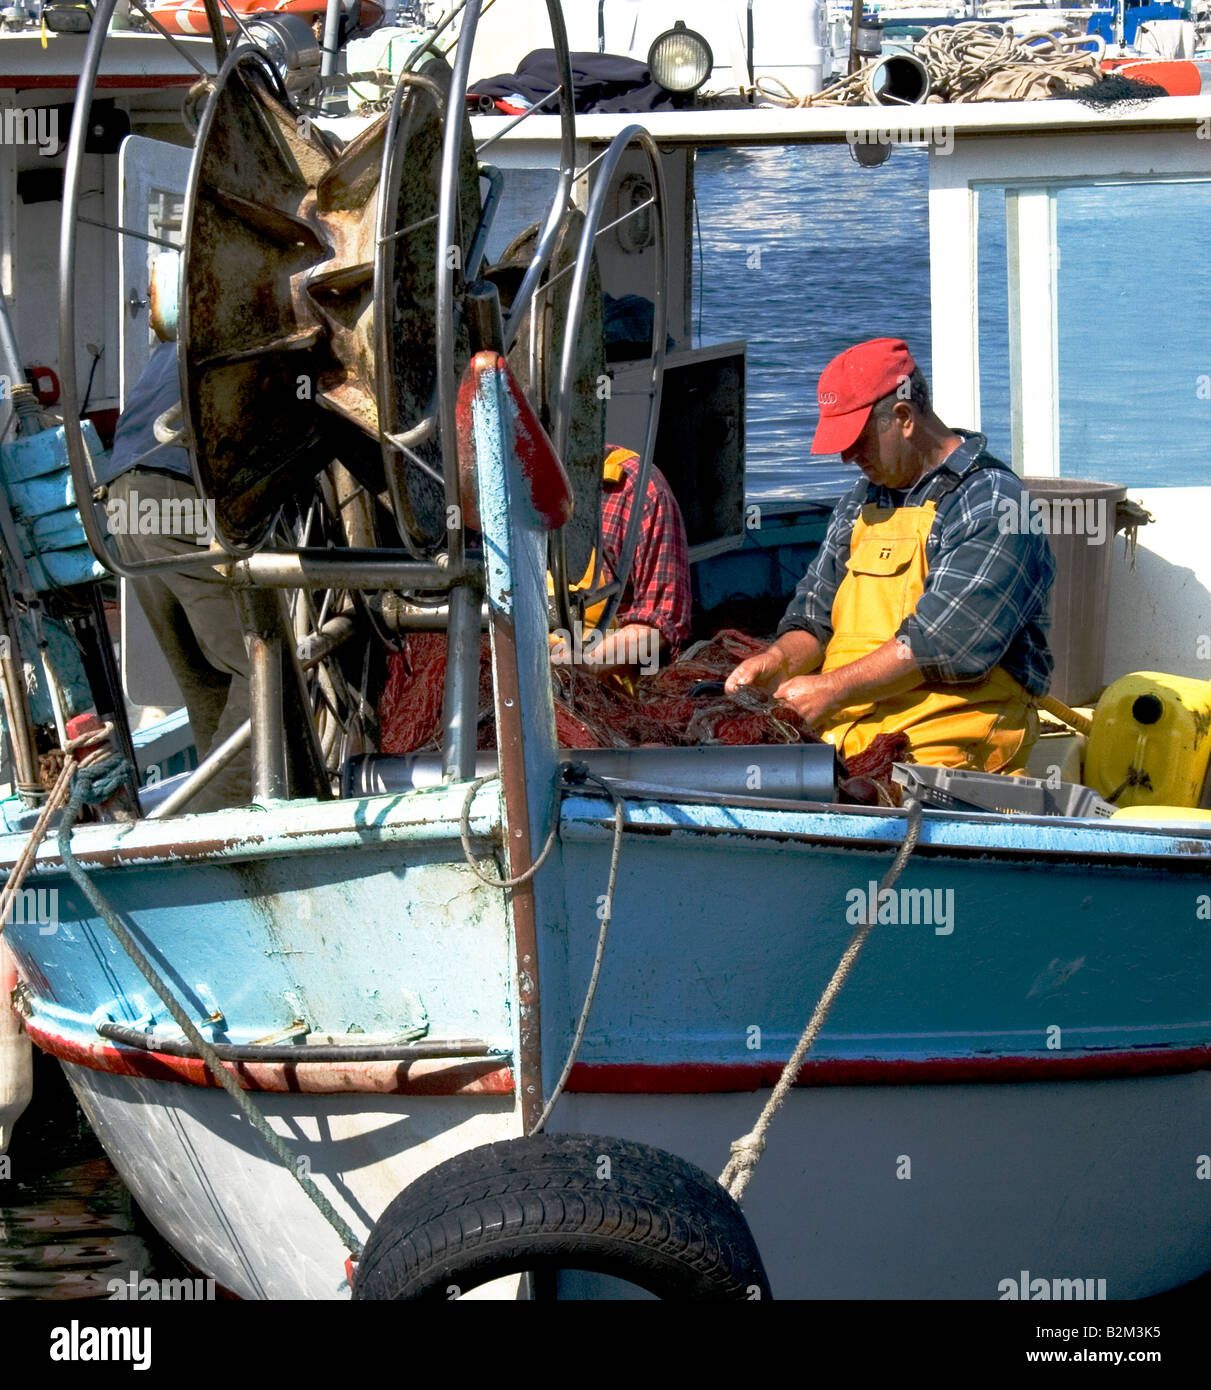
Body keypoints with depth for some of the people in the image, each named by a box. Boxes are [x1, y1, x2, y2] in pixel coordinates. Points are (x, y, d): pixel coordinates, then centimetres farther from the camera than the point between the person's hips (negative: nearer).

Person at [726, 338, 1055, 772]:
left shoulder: (990, 503, -4)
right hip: (837, 741, 7)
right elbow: (816, 613, 27)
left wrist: (831, 689, -16)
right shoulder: (861, 501, 23)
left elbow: (945, 642, -15)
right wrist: (780, 659, 3)